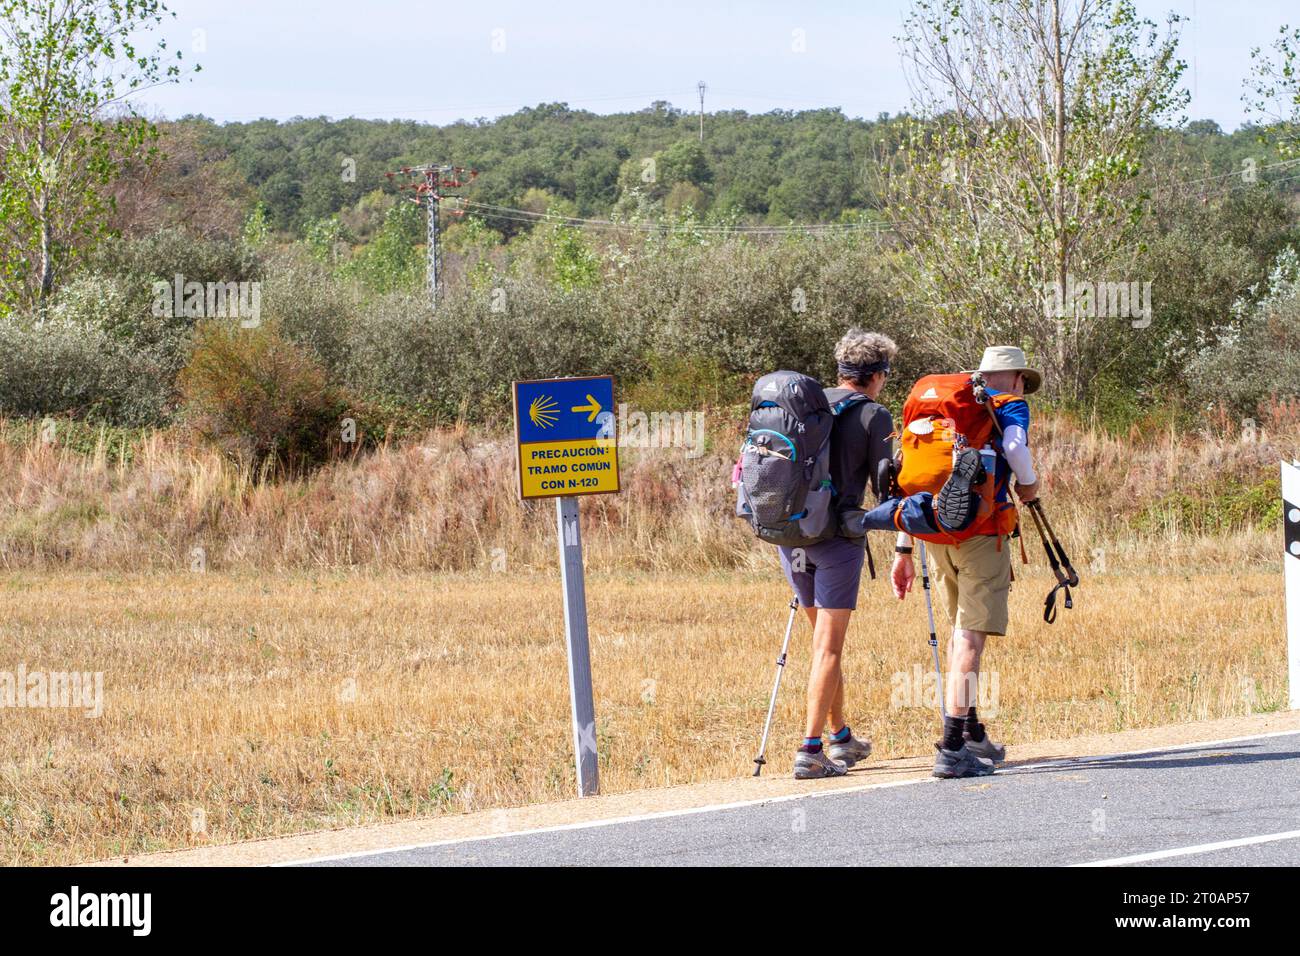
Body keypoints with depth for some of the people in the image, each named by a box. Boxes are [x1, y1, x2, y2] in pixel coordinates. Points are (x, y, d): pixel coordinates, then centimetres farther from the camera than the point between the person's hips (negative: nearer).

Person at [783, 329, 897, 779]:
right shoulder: (873, 415, -4)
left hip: (790, 531, 6)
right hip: (838, 536, -6)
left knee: (823, 636, 18)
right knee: (829, 645, -4)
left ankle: (841, 737, 27)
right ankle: (811, 750, -11)